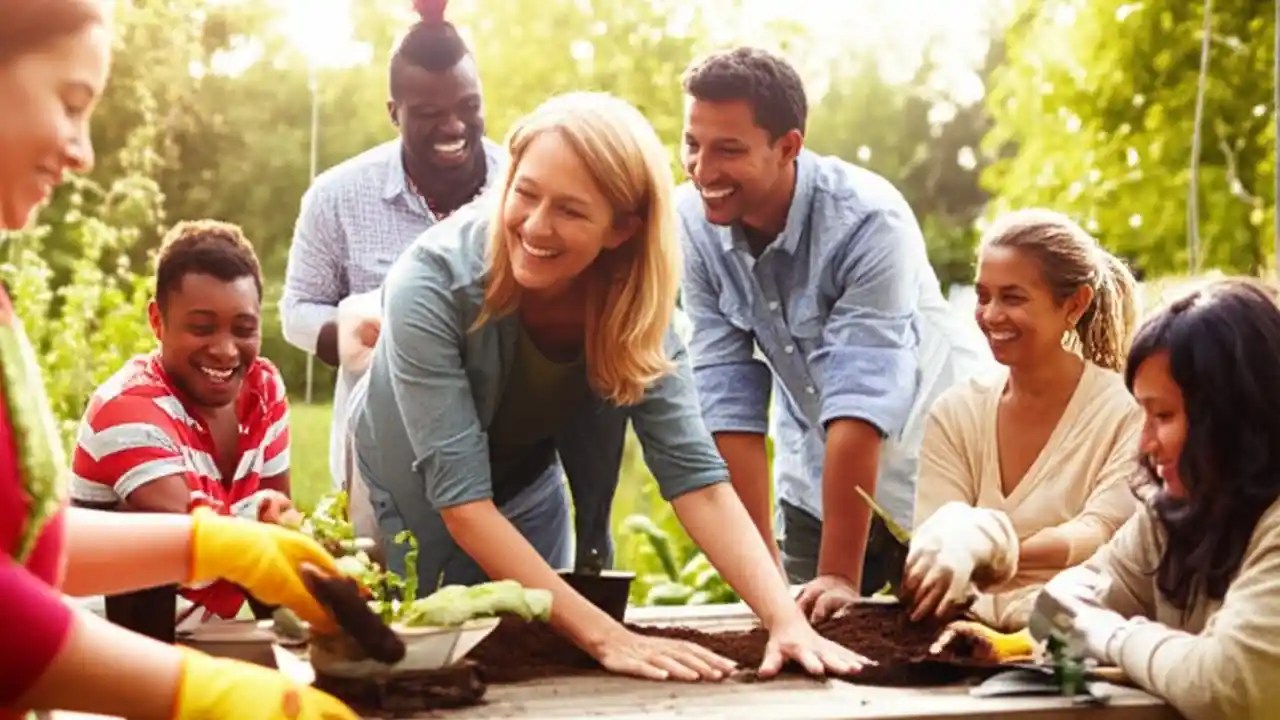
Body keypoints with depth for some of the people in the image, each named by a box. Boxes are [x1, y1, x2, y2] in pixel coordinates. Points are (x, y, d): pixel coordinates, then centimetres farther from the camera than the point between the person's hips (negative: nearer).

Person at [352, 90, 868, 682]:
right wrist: (604, 635, -45)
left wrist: (786, 619, -43)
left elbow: (693, 472, -28)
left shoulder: (632, 299, -24)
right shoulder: (433, 284, -35)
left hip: (528, 493, 3)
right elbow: (460, 498, -38)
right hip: (412, 503, -3)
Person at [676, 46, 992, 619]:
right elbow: (728, 400, -15)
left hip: (934, 466, -4)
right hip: (816, 479, 4)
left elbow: (859, 406, -31)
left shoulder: (870, 222, -29)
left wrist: (839, 576, -32)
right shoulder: (692, 222, -16)